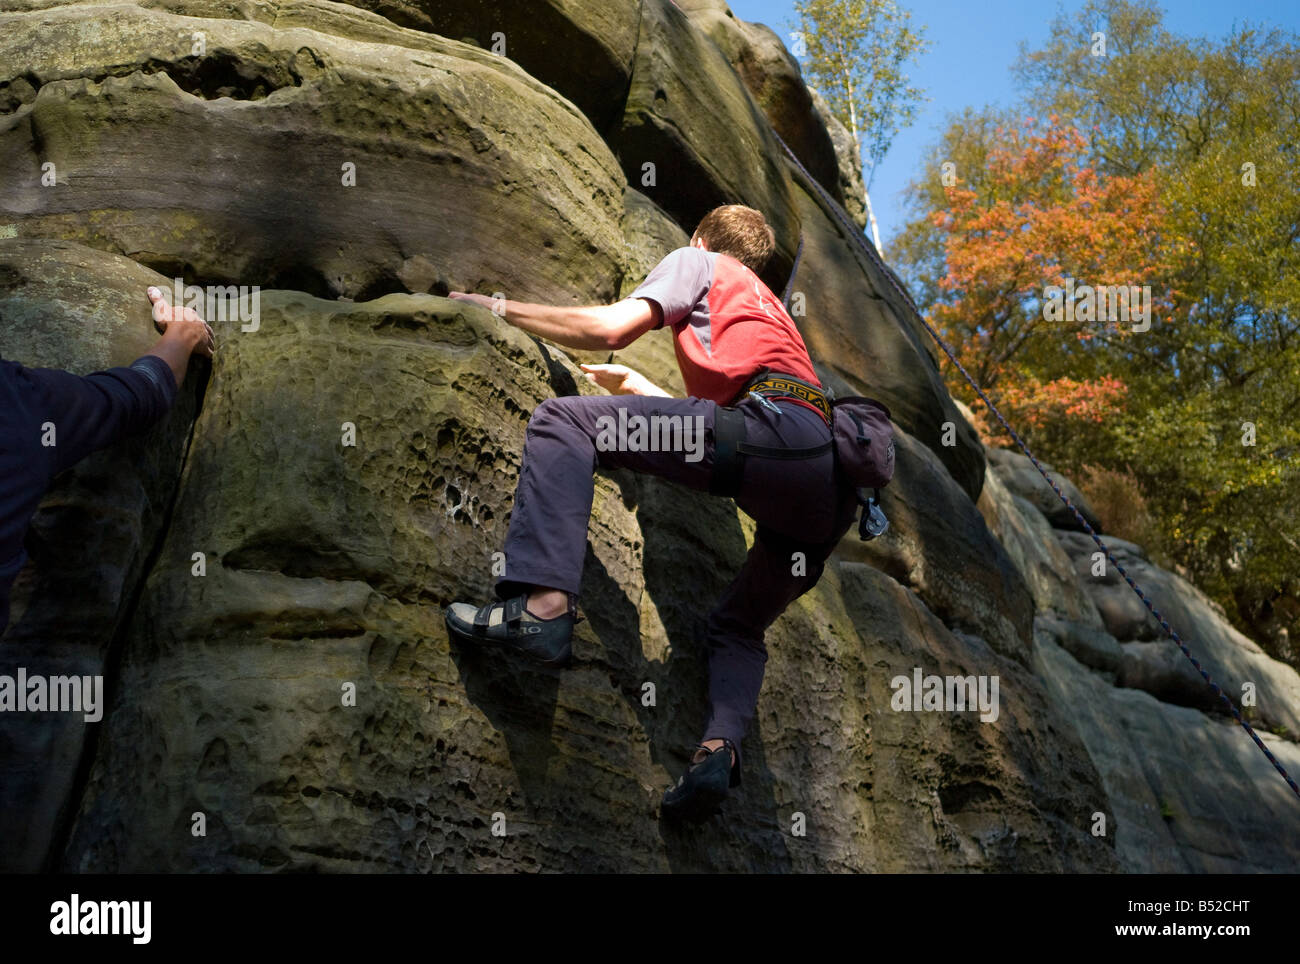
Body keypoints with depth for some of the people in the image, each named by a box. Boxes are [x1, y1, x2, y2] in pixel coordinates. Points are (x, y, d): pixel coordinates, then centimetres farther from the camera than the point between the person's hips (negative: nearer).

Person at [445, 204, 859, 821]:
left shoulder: (699, 261, 21)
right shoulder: (767, 307, 43)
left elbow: (609, 329, 6)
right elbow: (711, 409, 49)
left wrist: (503, 309, 18)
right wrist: (633, 385, 63)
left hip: (775, 431, -8)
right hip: (836, 486, 9)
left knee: (561, 420, -8)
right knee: (739, 624, 26)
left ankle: (544, 602, -26)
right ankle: (720, 747, -1)